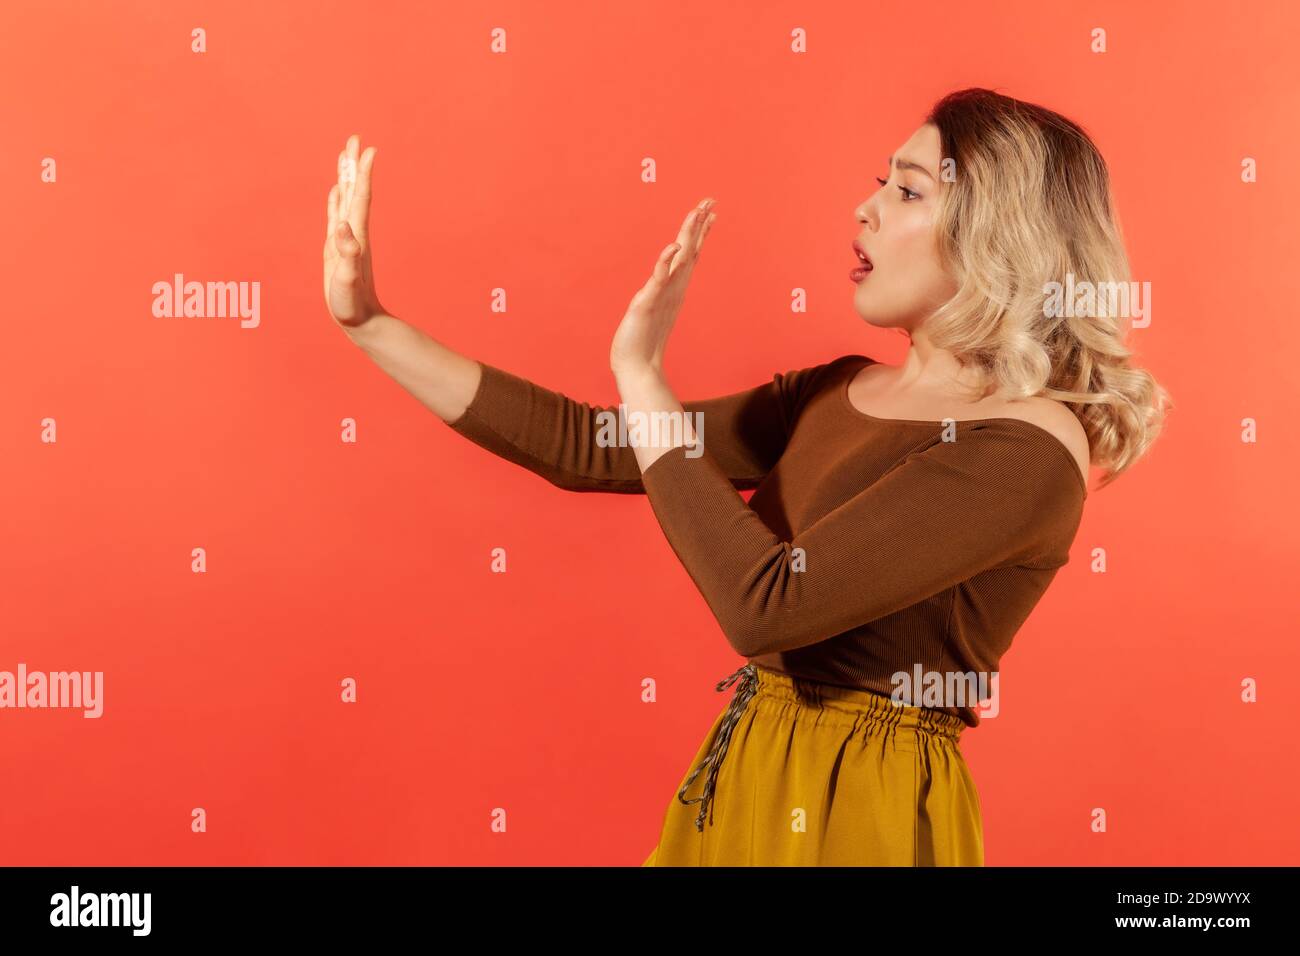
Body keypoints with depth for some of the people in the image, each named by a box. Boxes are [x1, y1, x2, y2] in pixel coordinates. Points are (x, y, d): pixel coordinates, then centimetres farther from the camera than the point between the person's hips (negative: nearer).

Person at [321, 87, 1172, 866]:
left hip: (861, 813, -7)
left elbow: (764, 606, -26)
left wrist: (639, 371, -17)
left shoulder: (1029, 449, -18)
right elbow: (589, 450, 4)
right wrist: (369, 323, 2)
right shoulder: (838, 393, 5)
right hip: (742, 783, 7)